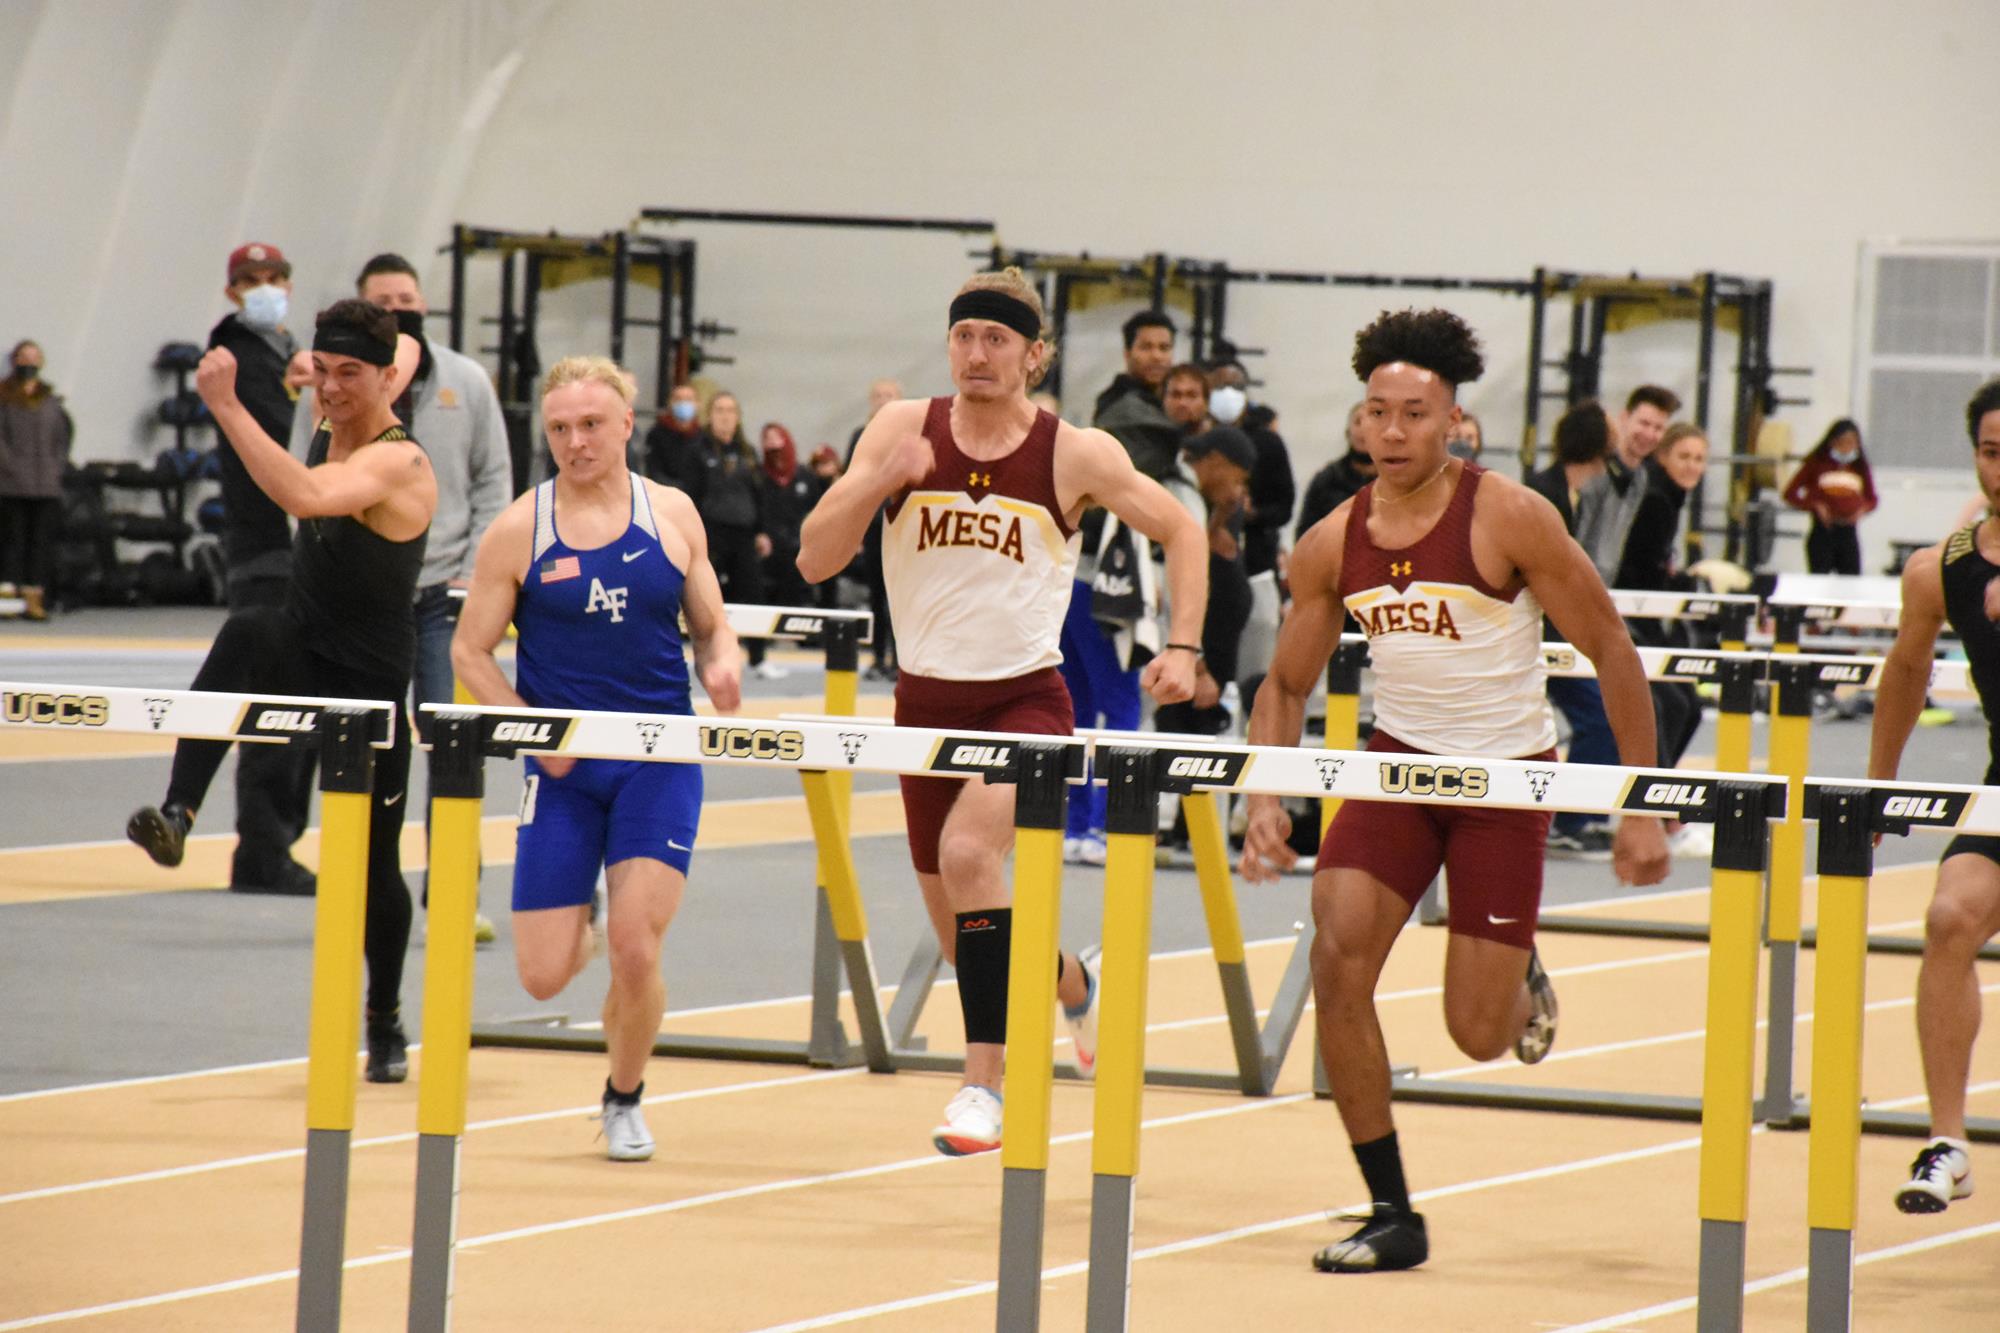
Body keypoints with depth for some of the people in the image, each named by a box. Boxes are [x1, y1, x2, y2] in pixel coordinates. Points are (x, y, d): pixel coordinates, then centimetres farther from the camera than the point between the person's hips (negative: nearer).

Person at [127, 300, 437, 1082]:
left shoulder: (396, 462, -22)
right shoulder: (331, 433, 4)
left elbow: (302, 496, -42)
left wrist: (226, 406, -43)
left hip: (367, 681, -5)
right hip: (302, 651, 5)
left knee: (373, 864, 6)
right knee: (245, 635, -33)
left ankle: (385, 1023, 30)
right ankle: (175, 818, -47)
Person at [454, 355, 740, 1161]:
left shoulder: (673, 515, 3)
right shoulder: (519, 530, -1)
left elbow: (712, 628, 12)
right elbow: (470, 650, 2)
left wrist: (722, 667, -11)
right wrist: (533, 729, -12)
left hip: (659, 762, 0)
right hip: (563, 768, 0)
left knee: (637, 952, -12)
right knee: (543, 976, -2)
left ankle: (625, 1099, 15)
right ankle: (589, 930, 36)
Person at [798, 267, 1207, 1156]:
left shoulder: (1076, 455, -5)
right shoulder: (903, 430, -2)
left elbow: (1180, 531, 9)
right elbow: (815, 560, -5)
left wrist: (1184, 648, -3)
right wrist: (880, 482, -21)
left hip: (1025, 698, -4)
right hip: (926, 701, 4)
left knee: (967, 851, -31)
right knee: (958, 935, 11)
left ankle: (984, 1081, -27)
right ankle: (1071, 982, 45)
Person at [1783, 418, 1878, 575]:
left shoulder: (1861, 468, 7)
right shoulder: (1816, 464, -1)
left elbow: (1872, 499, 18)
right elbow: (1790, 494, 1)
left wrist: (1863, 509, -5)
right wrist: (1814, 506, -13)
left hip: (1848, 532, 3)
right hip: (1822, 532, -3)